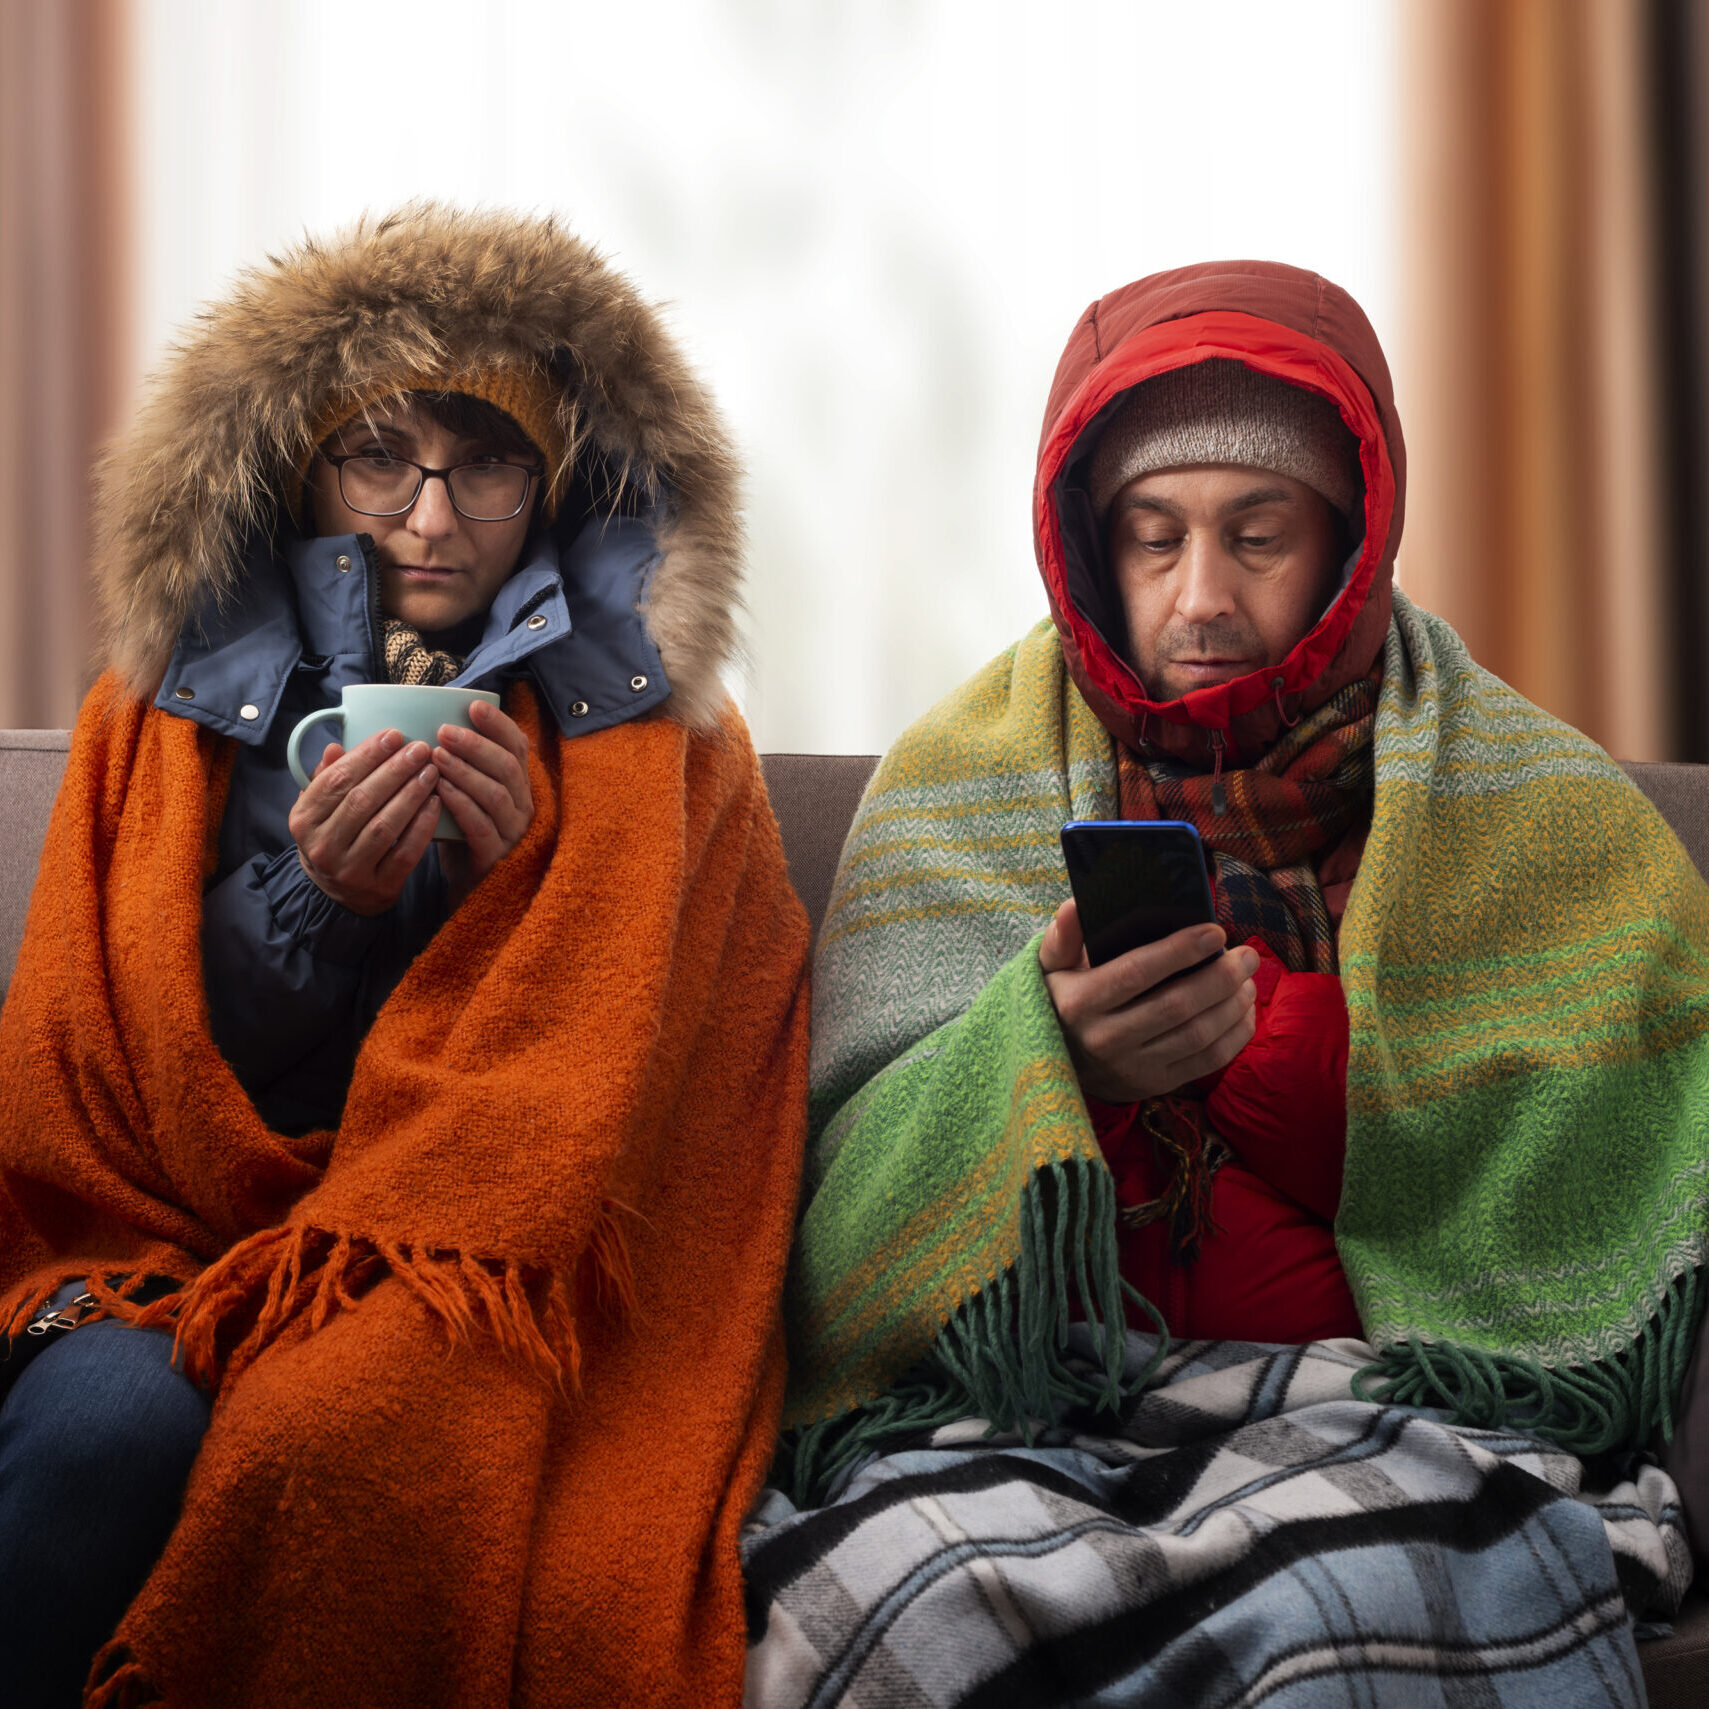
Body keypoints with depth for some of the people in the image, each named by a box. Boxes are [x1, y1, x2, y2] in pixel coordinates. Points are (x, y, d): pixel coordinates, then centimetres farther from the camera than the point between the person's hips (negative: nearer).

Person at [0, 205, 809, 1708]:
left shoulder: (657, 735, 9)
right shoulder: (174, 708, 12)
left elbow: (600, 1094, 4)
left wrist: (521, 880, -12)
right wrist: (310, 893, -11)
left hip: (496, 1273, -1)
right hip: (173, 1249, 2)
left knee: (342, 1435, -34)